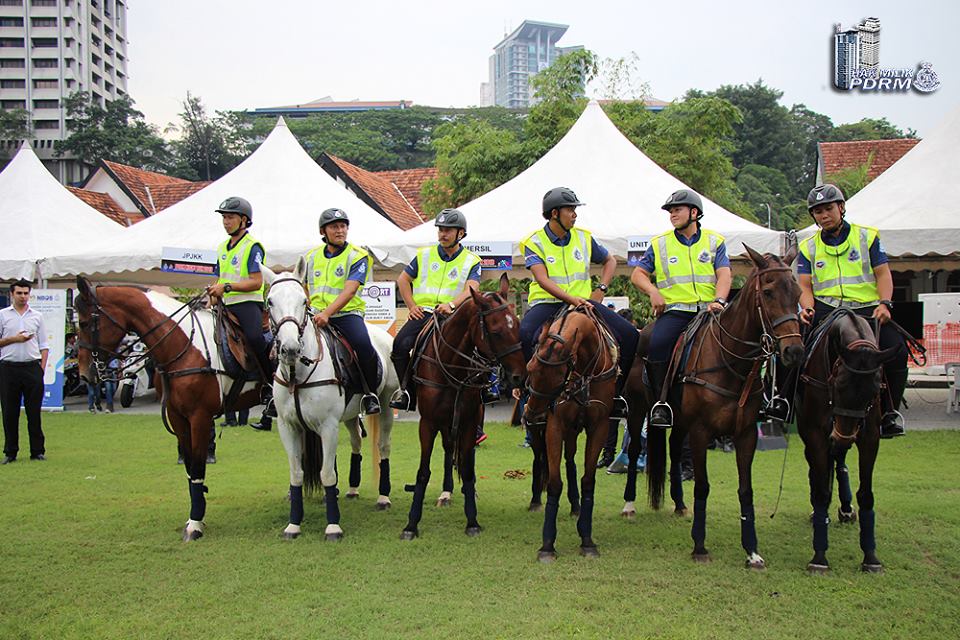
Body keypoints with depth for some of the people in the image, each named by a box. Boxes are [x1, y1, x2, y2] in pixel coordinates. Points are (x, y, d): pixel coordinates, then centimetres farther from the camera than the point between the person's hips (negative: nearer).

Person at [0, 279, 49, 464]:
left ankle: (37, 451, 7)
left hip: (32, 367, 1)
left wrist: (42, 367, 1)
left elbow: (44, 345, 11)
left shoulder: (37, 316, 10)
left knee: (34, 412, 2)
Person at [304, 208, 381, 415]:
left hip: (347, 314, -5)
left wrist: (327, 313, -28)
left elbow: (349, 290, -15)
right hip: (317, 315, 5)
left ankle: (370, 393, -10)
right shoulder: (312, 256, 15)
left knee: (363, 344, -31)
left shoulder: (357, 256, -1)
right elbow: (305, 290, 25)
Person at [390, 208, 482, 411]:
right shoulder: (425, 255, 17)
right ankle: (407, 389, -7)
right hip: (422, 313, 2)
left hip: (452, 316, -1)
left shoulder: (471, 261, 9)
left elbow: (472, 288, -8)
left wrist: (452, 305, -27)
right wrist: (411, 305, 5)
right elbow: (403, 280, 21)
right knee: (400, 344, -24)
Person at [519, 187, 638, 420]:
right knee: (524, 334, -37)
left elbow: (610, 261, 26)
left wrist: (601, 289, 9)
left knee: (630, 335, -13)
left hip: (583, 302, 4)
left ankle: (614, 394, 1)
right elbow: (542, 279, -15)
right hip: (546, 303, -4)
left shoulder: (584, 238, 11)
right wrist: (570, 299, -27)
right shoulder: (534, 242, -2)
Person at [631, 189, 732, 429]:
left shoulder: (715, 241, 13)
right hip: (675, 310, -1)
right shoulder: (659, 244, 14)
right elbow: (638, 274, 13)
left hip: (709, 310, 1)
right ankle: (660, 402, -19)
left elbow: (724, 274, 2)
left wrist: (719, 300, -17)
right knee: (658, 343, -30)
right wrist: (654, 292, -7)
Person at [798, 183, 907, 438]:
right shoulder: (808, 247, 17)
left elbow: (883, 274, 7)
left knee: (897, 350, -23)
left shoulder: (867, 236, 14)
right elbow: (805, 286, 9)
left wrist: (884, 303, -10)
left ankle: (889, 411, -4)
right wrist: (807, 309, -11)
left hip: (867, 309, 0)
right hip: (826, 310, 1)